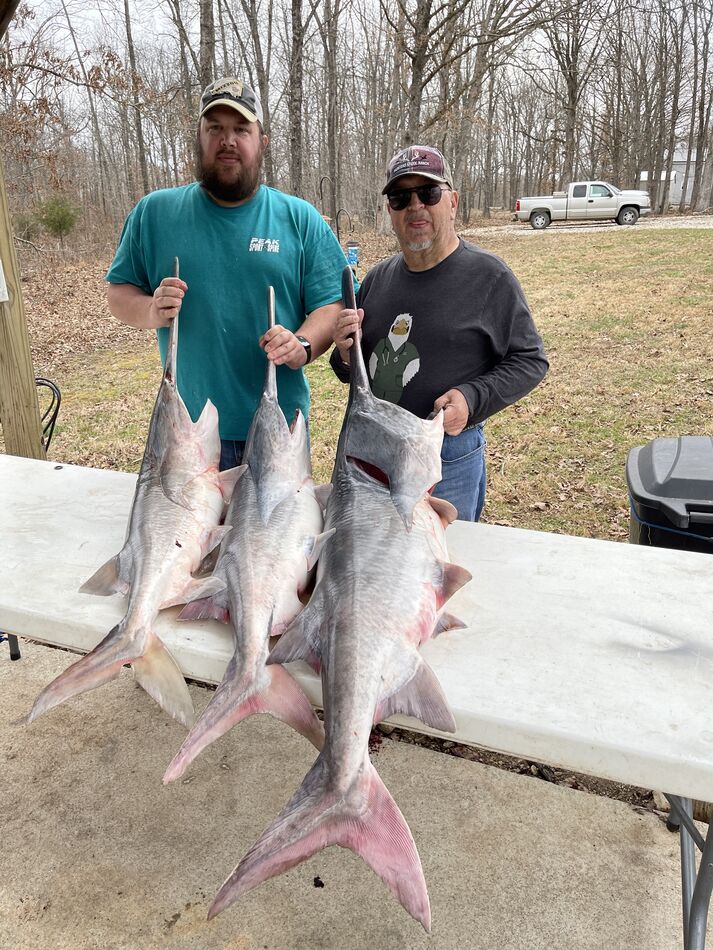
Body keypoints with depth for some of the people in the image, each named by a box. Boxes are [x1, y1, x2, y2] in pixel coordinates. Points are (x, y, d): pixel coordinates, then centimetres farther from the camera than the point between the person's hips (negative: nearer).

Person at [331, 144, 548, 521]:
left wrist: (472, 399, -19)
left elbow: (530, 360, -4)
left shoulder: (489, 276, -6)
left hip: (449, 459, -5)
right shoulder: (378, 277, 9)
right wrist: (345, 354, -5)